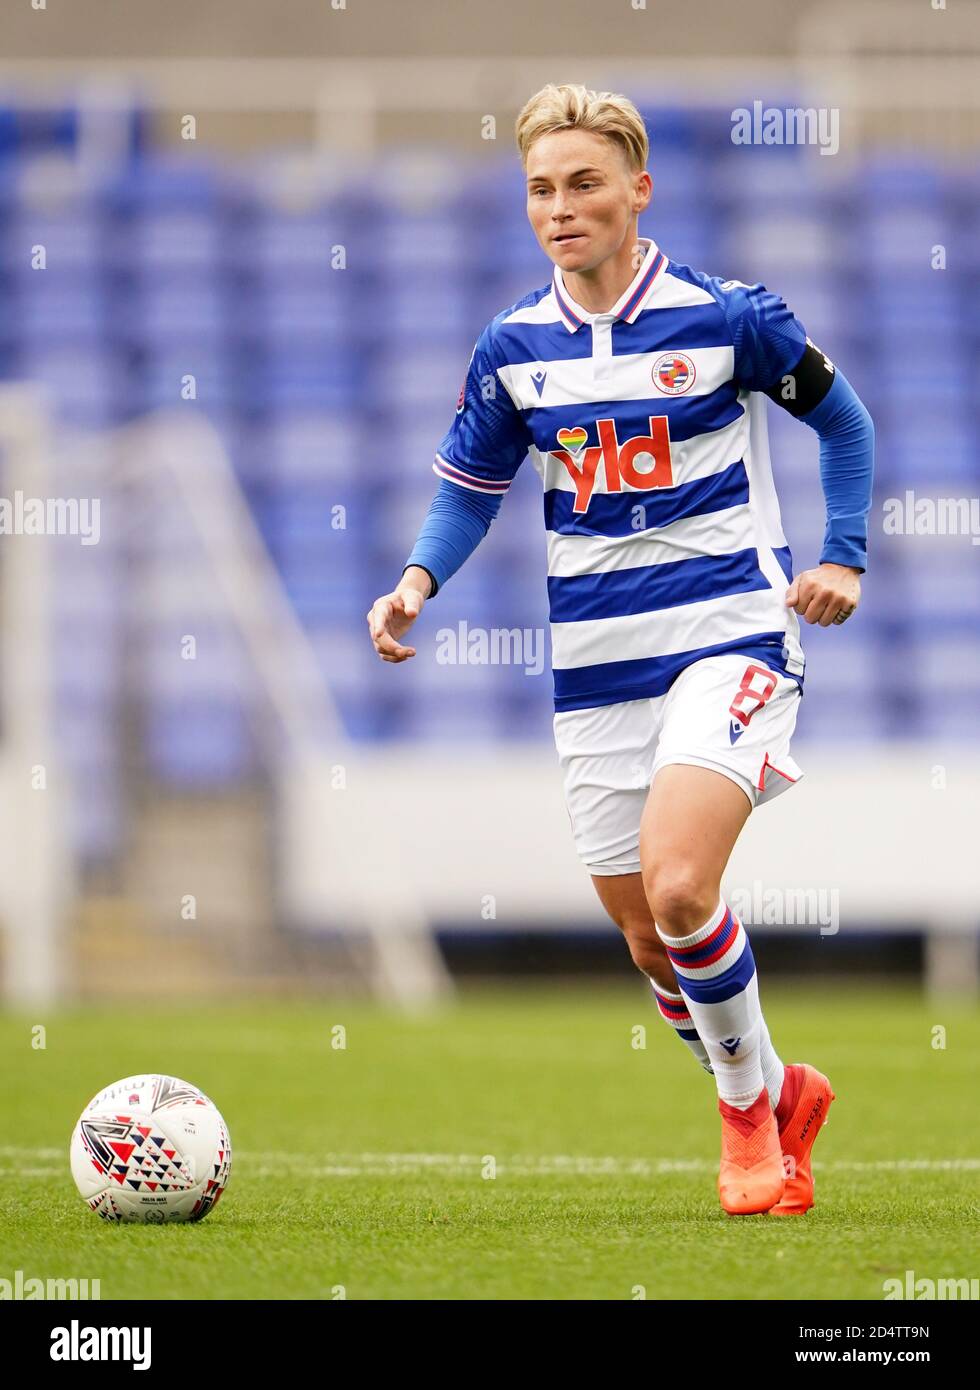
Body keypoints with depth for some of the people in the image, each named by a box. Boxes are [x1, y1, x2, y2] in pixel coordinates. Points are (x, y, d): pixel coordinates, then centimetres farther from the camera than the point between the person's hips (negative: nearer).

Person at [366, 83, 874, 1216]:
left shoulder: (724, 318, -6)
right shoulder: (515, 346, 3)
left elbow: (842, 422, 9)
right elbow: (469, 485, 14)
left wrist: (842, 558, 0)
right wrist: (418, 581, -4)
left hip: (729, 635, -4)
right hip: (595, 666, 5)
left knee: (676, 888, -24)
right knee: (649, 943, 7)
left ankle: (746, 1102, 0)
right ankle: (780, 1095, 32)